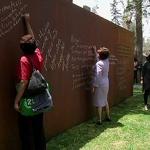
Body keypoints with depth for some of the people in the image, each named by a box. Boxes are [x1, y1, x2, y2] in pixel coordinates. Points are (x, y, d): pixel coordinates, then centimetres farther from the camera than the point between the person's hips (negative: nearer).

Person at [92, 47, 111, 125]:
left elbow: (97, 76, -22)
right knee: (105, 100, 21)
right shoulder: (107, 61, 2)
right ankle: (108, 117, 30)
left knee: (99, 102, -1)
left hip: (100, 84, -8)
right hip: (106, 83, 8)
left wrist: (94, 86, -16)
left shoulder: (99, 64, -20)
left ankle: (100, 120, 5)